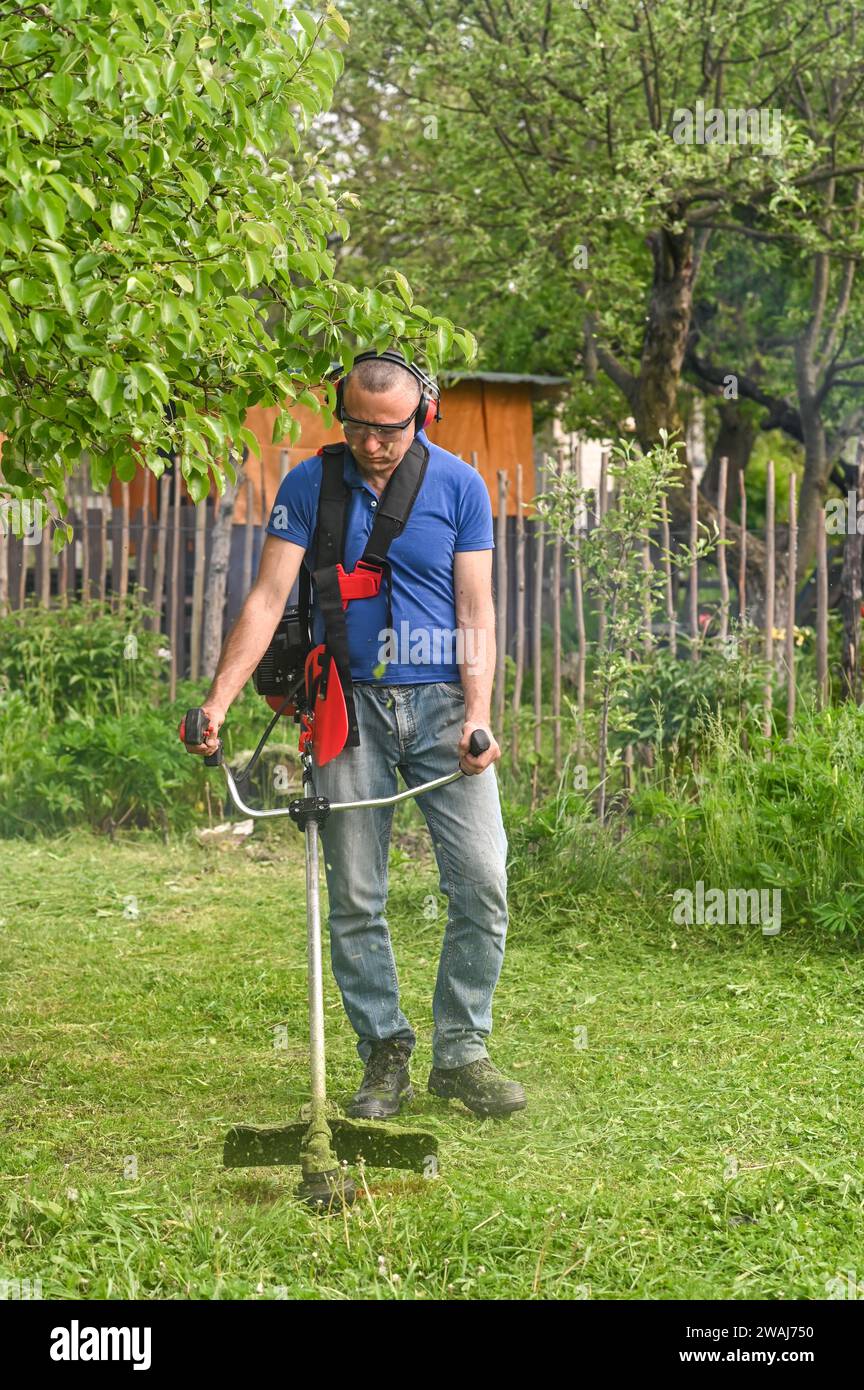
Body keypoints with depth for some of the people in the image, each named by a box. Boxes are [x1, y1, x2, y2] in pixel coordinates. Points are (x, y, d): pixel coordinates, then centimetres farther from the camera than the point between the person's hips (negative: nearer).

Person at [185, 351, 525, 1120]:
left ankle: (462, 1053, 8)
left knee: (482, 880, -7)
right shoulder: (308, 485, 1)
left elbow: (475, 609, 1)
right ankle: (385, 1055, 15)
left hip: (441, 701, 0)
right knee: (354, 897, 2)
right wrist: (218, 700, -14)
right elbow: (269, 598, -3)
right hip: (350, 705, 0)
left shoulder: (459, 485, 2)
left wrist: (479, 714, -11)